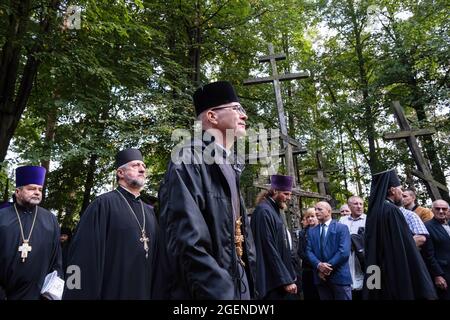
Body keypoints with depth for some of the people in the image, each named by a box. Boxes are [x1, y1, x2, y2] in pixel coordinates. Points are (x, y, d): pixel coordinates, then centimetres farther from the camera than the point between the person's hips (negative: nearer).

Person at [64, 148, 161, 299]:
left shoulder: (149, 212, 8)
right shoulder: (103, 204, -9)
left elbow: (155, 258, 10)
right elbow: (86, 258, -13)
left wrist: (154, 294, 7)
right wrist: (84, 295, -15)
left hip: (145, 293, 6)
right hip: (111, 293, -5)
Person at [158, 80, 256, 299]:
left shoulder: (229, 168, 12)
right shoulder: (189, 160, -15)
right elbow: (187, 242, -23)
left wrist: (250, 287, 12)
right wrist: (221, 293, -23)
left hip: (239, 284, 8)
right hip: (210, 290, -8)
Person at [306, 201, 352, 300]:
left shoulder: (342, 228, -2)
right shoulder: (311, 231, 11)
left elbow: (344, 252, -12)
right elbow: (309, 251, 3)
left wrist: (328, 267, -14)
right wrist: (318, 265, -15)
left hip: (340, 276, -4)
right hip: (321, 278, 4)